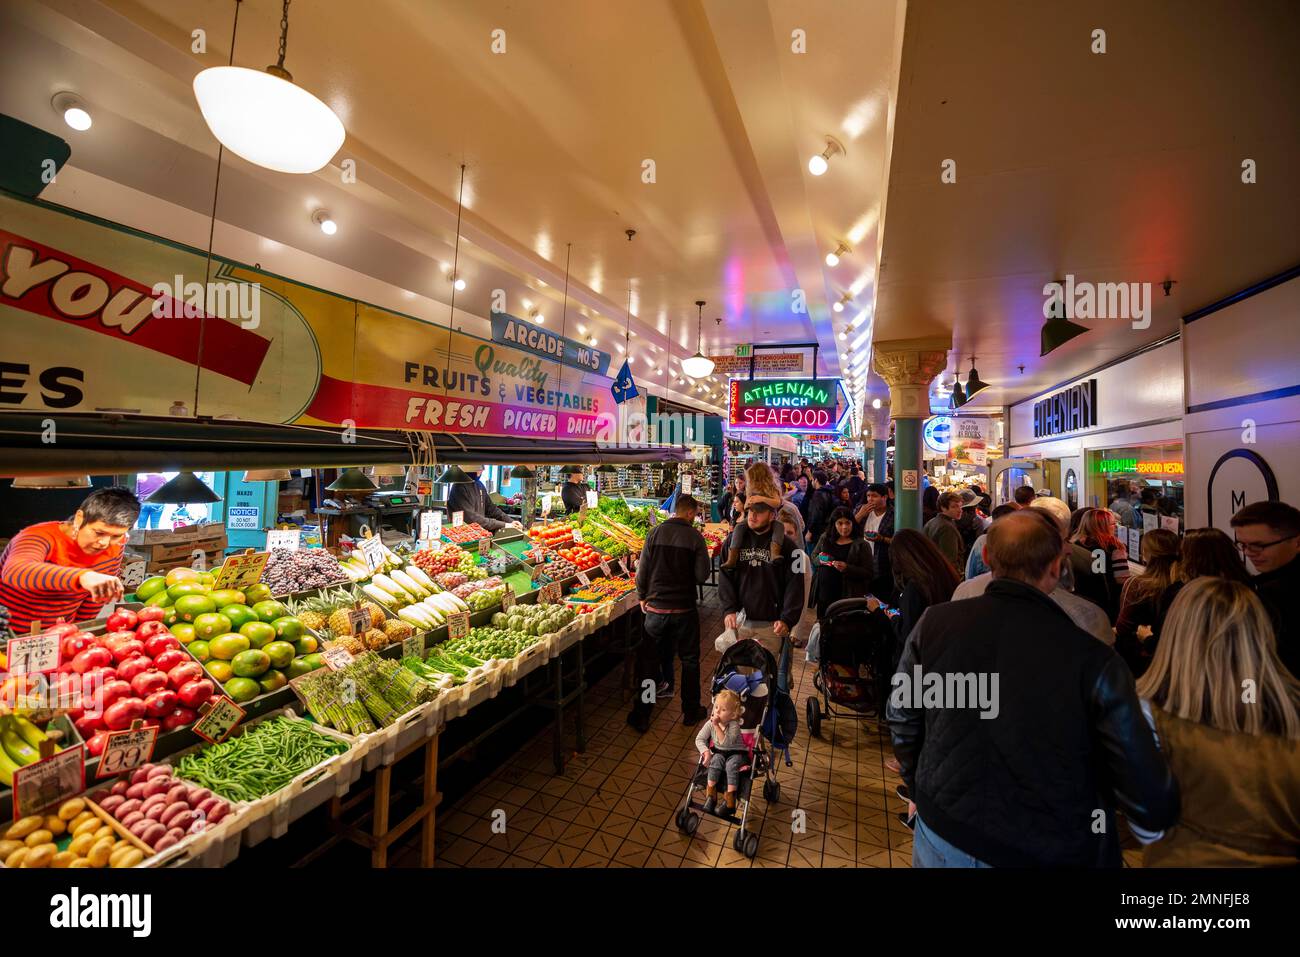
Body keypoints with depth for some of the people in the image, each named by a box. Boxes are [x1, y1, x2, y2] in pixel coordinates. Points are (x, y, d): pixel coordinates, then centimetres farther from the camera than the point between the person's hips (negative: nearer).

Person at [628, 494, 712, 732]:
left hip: (655, 606, 1)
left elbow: (642, 570, -5)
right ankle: (690, 711, 29)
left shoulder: (655, 533, -5)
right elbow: (702, 576, -10)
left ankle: (641, 715, 21)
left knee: (648, 661, 13)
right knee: (689, 660, 18)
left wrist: (642, 597, 9)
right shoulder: (695, 537, -9)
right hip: (684, 608, -1)